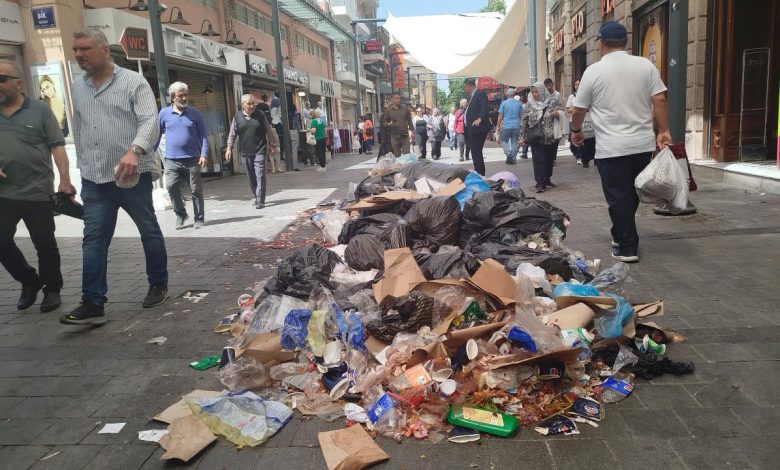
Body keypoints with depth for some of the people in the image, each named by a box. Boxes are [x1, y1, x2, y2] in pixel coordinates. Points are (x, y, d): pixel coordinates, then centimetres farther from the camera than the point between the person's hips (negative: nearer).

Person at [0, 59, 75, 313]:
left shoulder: (40, 111, -1)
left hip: (37, 193, -3)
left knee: (45, 244, 5)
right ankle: (30, 281, 25)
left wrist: (64, 181, -14)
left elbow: (57, 147, -5)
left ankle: (52, 290, 21)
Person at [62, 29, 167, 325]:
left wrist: (135, 150, -34)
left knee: (149, 231, 8)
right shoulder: (77, 87, 13)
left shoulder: (133, 81, -5)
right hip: (94, 179, 5)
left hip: (132, 175, -5)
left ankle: (159, 286, 24)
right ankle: (92, 304, 0)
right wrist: (84, 165, 20)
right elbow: (77, 129, 21)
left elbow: (150, 121, -17)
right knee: (94, 240, -1)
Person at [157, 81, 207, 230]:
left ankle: (199, 219, 15)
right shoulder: (164, 113, 5)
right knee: (171, 186, -10)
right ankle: (180, 215, 10)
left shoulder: (194, 113, 4)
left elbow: (203, 135, 4)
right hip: (172, 160, 0)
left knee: (196, 190, 4)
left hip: (193, 159, 0)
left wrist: (204, 154, -7)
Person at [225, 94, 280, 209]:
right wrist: (229, 148, 4)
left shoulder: (260, 115, 1)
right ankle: (256, 197, 25)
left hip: (259, 151, -2)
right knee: (251, 177, 10)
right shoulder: (237, 117, 4)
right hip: (245, 152, 2)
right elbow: (232, 134, 9)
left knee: (260, 176, -9)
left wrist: (272, 144, 9)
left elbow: (269, 131, 8)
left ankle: (260, 201, -9)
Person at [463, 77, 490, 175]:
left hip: (478, 128, -10)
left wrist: (480, 119, -35)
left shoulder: (480, 94, -7)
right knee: (475, 153, 11)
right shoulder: (471, 96, 22)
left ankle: (480, 174, -6)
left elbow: (486, 108, -21)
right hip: (471, 130, 10)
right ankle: (477, 172, 18)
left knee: (476, 153, -10)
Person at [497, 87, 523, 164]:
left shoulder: (504, 103, -3)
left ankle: (508, 153, -12)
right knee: (514, 142, 8)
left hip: (506, 126, -2)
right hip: (516, 126, 2)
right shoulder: (519, 103, 4)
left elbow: (500, 116, -4)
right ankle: (513, 158, 8)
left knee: (504, 141, 10)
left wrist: (498, 126, 1)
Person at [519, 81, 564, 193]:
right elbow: (523, 121, 8)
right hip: (536, 138, 0)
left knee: (549, 160, 10)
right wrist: (522, 136, 4)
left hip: (551, 138, 0)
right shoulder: (530, 105, 6)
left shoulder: (553, 102, 1)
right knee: (538, 161, -6)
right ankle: (540, 183, -4)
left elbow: (562, 113, -2)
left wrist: (557, 113, -26)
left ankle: (546, 180, 26)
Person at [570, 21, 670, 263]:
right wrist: (663, 131, 6)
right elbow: (659, 101, -1)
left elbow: (579, 109, 1)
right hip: (643, 144, 4)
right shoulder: (646, 65, 3)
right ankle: (622, 236, 30)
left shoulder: (594, 71, -5)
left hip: (611, 148, -4)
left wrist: (576, 131, 18)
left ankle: (627, 247, 5)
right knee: (632, 195, 17)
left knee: (618, 198, 3)